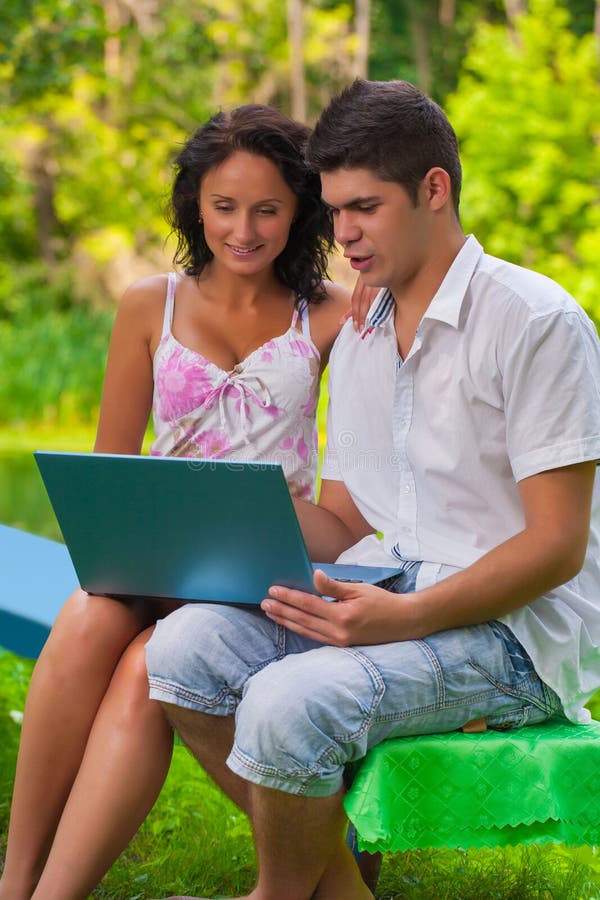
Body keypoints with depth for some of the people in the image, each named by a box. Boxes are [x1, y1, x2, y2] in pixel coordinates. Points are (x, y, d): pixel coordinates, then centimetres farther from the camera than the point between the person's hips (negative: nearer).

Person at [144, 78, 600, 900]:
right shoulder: (359, 341, 15)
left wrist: (407, 617, -27)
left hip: (514, 628, -7)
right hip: (390, 599, 8)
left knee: (290, 701, -30)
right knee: (184, 647, -14)